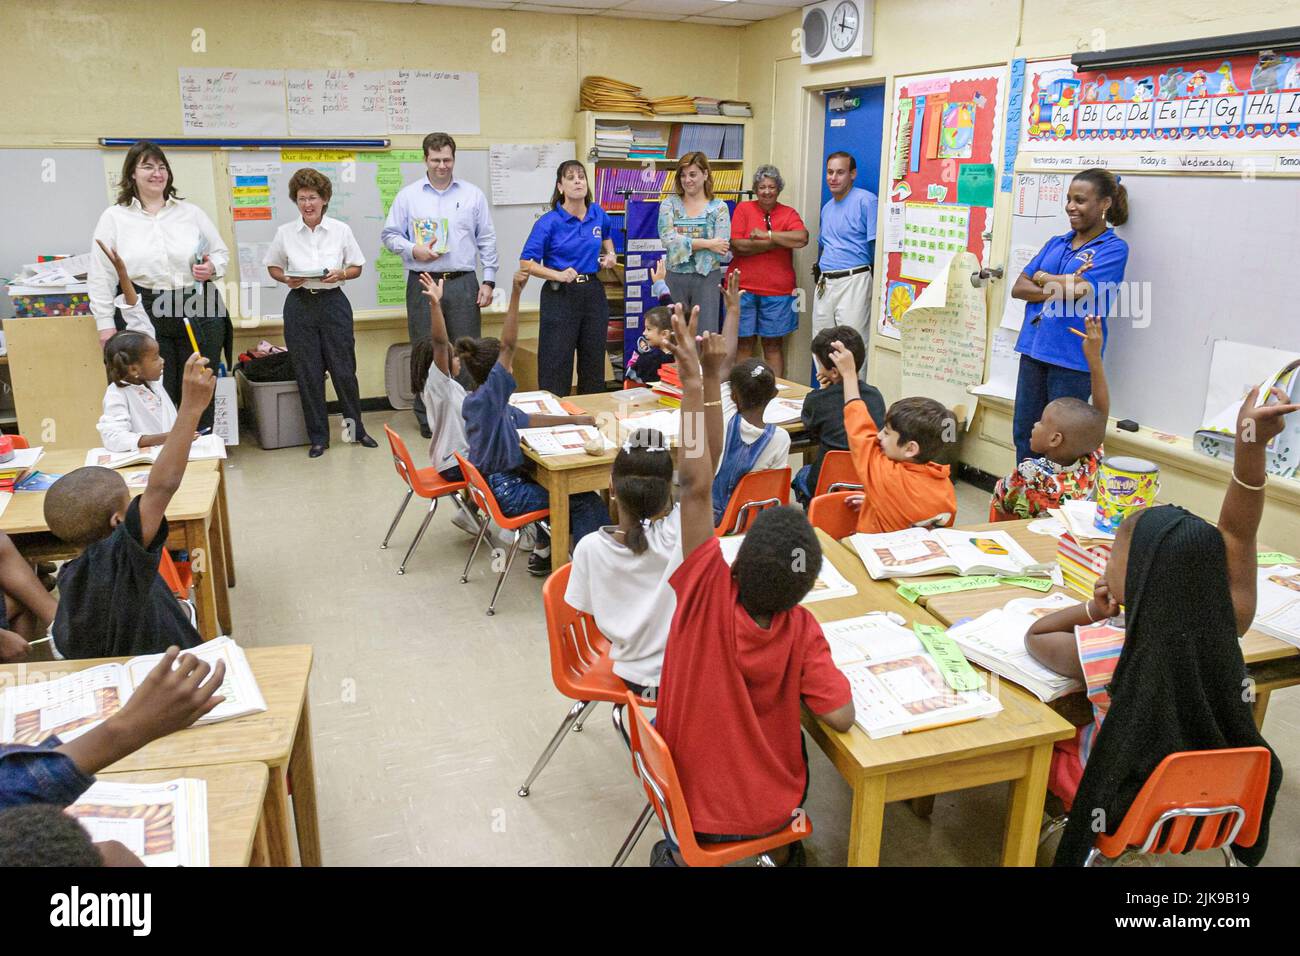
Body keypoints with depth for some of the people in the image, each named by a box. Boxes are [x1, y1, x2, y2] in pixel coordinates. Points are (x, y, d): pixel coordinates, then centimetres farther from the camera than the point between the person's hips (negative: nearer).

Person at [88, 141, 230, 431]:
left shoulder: (191, 213, 10)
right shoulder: (114, 218, 4)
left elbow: (221, 252, 17)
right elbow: (101, 276, 3)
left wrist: (213, 268, -7)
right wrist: (106, 325, -2)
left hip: (198, 312, 2)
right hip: (144, 315, -2)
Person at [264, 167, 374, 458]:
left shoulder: (341, 230, -1)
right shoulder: (285, 232, 1)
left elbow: (356, 267, 6)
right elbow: (273, 267, 12)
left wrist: (340, 274, -14)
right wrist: (287, 278, -9)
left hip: (333, 302, -1)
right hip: (300, 304, 1)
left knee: (344, 368, 3)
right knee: (308, 373, 4)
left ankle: (356, 428, 22)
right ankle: (318, 437, 15)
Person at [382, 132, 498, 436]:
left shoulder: (473, 195, 8)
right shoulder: (408, 196, 7)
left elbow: (487, 240, 9)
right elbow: (389, 235, 9)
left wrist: (488, 280, 2)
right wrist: (413, 251, -9)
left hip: (463, 284, 0)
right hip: (423, 284, 0)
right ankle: (427, 418, 13)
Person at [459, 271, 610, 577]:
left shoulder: (492, 403, 8)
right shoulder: (488, 396, -19)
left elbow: (527, 420, 18)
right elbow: (508, 345, -29)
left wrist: (572, 420, 14)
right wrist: (515, 294, -32)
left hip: (497, 482, 10)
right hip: (505, 491, -10)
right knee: (587, 501, -6)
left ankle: (543, 551, 34)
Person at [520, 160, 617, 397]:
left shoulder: (599, 215, 4)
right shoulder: (548, 223, -10)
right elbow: (526, 263, -11)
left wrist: (610, 255, 8)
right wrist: (558, 275, -23)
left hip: (593, 292, 5)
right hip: (560, 295, -5)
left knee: (594, 363, 12)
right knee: (556, 364, -4)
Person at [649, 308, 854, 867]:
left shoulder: (709, 594, -28)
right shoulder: (801, 631, -23)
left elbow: (697, 485, -31)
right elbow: (841, 717, -21)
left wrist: (695, 387, -35)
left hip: (690, 801, -1)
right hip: (769, 809, 1)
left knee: (652, 720, 31)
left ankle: (680, 849, 29)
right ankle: (782, 848, 43)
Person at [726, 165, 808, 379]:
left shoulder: (788, 213, 5)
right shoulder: (743, 209, 3)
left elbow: (802, 238, -14)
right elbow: (737, 246, -9)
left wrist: (766, 234, -13)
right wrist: (779, 241, -8)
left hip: (778, 290, 1)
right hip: (743, 288, 0)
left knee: (773, 345, 6)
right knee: (744, 344, 4)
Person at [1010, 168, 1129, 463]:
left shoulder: (1114, 248, -4)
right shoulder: (1056, 243, 14)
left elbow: (1075, 290, -17)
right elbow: (1018, 289, 5)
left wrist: (1041, 277, 0)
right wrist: (1063, 286, -10)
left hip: (1071, 358, -6)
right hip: (1033, 350, 6)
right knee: (1024, 434, 12)